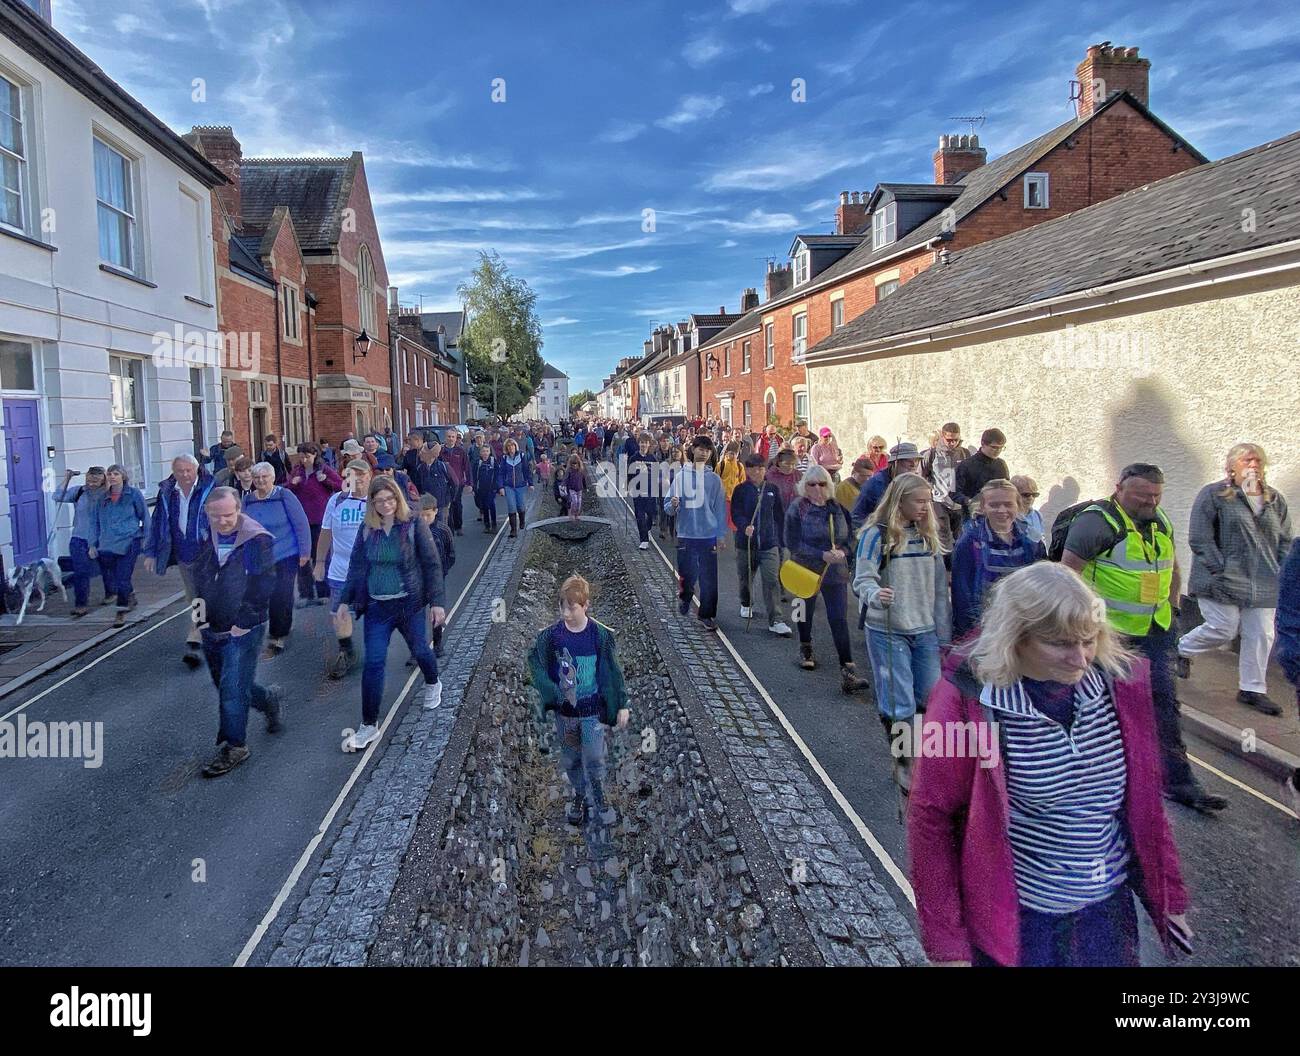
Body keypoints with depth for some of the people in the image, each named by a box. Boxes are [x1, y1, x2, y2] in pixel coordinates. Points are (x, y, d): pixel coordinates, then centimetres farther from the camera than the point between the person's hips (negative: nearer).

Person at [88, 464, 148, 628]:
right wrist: (93, 544, 9)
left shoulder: (133, 494, 2)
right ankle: (131, 597, 35)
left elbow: (144, 517, 4)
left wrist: (146, 539, -1)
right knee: (113, 578, 9)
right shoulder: (103, 498, 12)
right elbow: (95, 522, 16)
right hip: (107, 545, 5)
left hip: (128, 542, -4)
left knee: (122, 578, -9)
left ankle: (121, 612, 1)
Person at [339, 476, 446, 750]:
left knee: (420, 650, 16)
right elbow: (356, 566, 8)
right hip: (376, 606, 2)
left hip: (409, 603, -2)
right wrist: (346, 601, 7)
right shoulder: (367, 530, 0)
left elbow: (432, 564, -8)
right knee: (373, 663, -4)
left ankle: (433, 685, 50)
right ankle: (369, 725, 5)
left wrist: (437, 602, -12)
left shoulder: (414, 525, -9)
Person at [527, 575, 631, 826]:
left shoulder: (600, 635, -14)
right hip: (565, 710, 2)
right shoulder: (551, 636, -12)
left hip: (593, 710, -2)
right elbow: (536, 662, -1)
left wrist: (622, 705, -3)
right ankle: (580, 795, 39)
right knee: (570, 758, 16)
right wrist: (550, 691, -14)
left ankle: (598, 799, 29)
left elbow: (612, 671, -6)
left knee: (594, 759, 6)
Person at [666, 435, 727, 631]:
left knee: (709, 578, 1)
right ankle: (684, 598, 37)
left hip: (709, 536, 0)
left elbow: (720, 508, 5)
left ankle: (707, 614, 15)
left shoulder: (714, 479, 3)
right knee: (687, 575, 7)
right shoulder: (681, 476, 1)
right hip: (686, 535, 0)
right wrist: (673, 505, -19)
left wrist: (721, 535, 1)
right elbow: (667, 504, 4)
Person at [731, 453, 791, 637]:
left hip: (769, 543, 0)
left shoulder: (773, 489, 4)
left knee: (772, 580, -11)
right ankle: (746, 604, 46)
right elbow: (736, 513, -10)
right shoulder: (740, 490, -1)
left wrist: (781, 538, 9)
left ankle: (776, 621, -11)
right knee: (745, 578, 17)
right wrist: (745, 526, -29)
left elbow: (780, 516, 9)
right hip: (746, 543, 0)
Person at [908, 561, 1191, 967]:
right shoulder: (968, 702, -22)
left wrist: (1169, 895, 10)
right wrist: (945, 942, -11)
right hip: (1017, 920, -4)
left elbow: (1143, 798, 4)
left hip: (1110, 909, 5)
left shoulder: (1118, 683, -8)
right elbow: (930, 818, -15)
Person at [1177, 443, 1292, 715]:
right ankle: (1182, 649, 21)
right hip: (1223, 580, -5)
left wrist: (1283, 575, 5)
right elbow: (1199, 539, -9)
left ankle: (1252, 689, 17)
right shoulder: (1213, 495, -4)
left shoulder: (1275, 500, 13)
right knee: (1223, 629, -7)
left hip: (1262, 583, 5)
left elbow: (1285, 541, 17)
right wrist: (1221, 571, -15)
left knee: (1261, 636, 4)